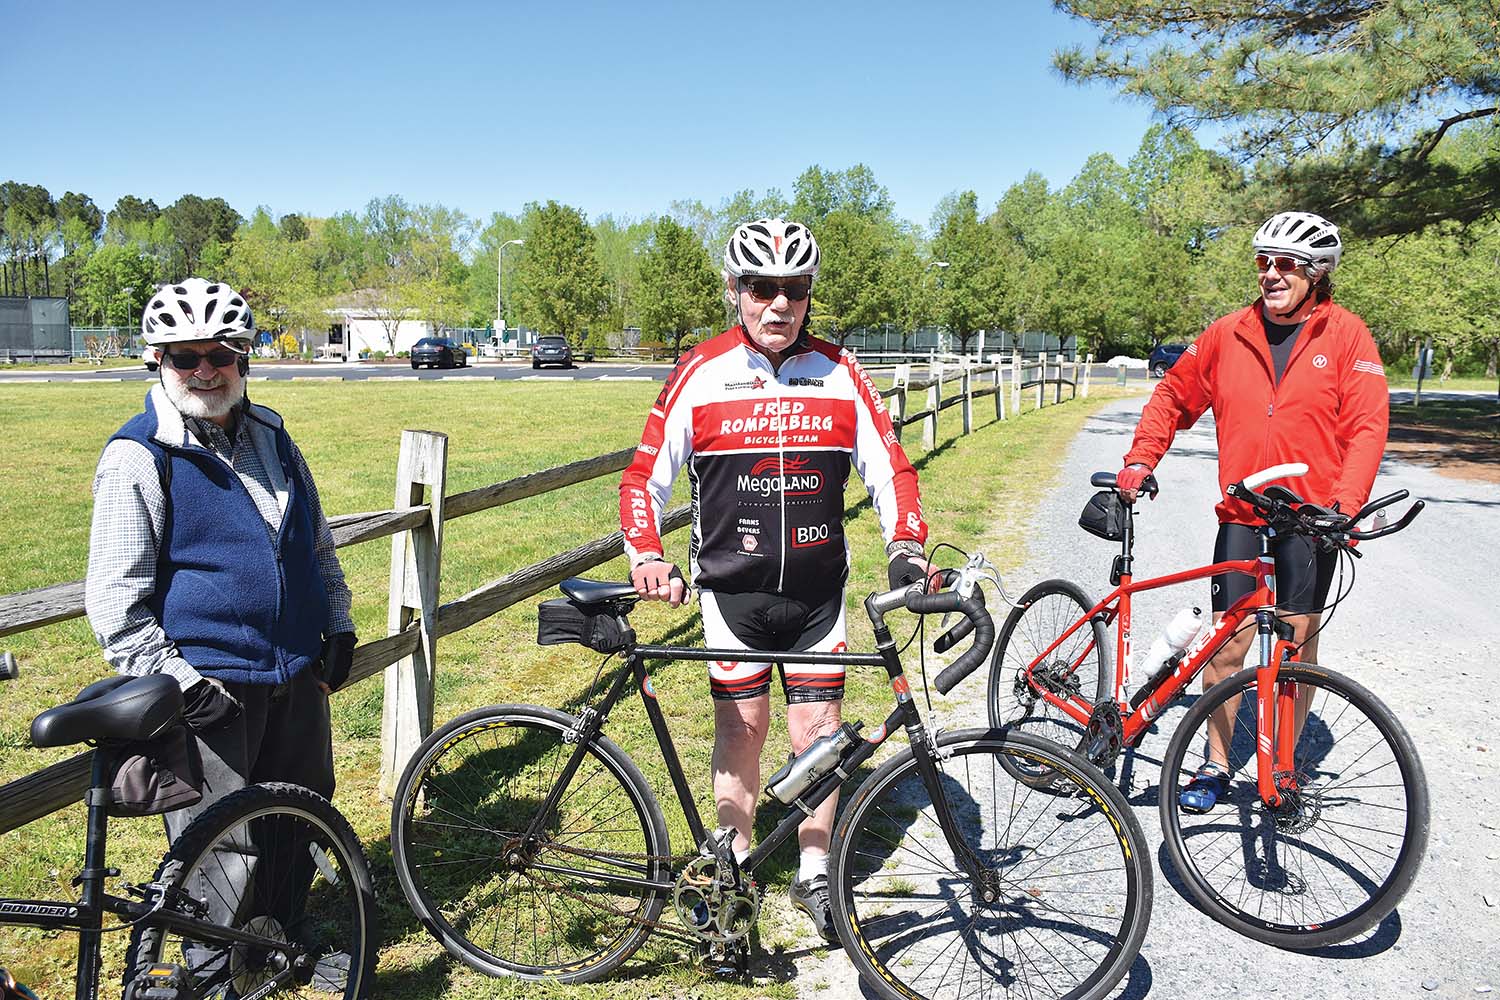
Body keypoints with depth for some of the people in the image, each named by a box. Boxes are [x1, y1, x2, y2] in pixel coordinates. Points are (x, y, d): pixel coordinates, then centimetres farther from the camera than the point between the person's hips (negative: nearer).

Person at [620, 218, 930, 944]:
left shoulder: (839, 374, -1)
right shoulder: (701, 374, -6)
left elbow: (889, 467, 0)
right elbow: (645, 476, -5)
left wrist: (907, 545, -15)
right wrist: (647, 556, -20)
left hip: (818, 591, 1)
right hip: (732, 590, -1)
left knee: (818, 732, 6)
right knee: (741, 727, 9)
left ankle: (814, 874, 25)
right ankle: (738, 868, 29)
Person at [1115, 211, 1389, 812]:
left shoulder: (1346, 335, -2)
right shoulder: (1228, 334, 4)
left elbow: (1367, 427, -8)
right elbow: (1174, 396, 13)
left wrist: (1343, 504, -20)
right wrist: (1138, 461, 3)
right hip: (1241, 515, 1)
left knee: (1297, 645, 6)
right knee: (1227, 644, 1)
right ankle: (1215, 767, 16)